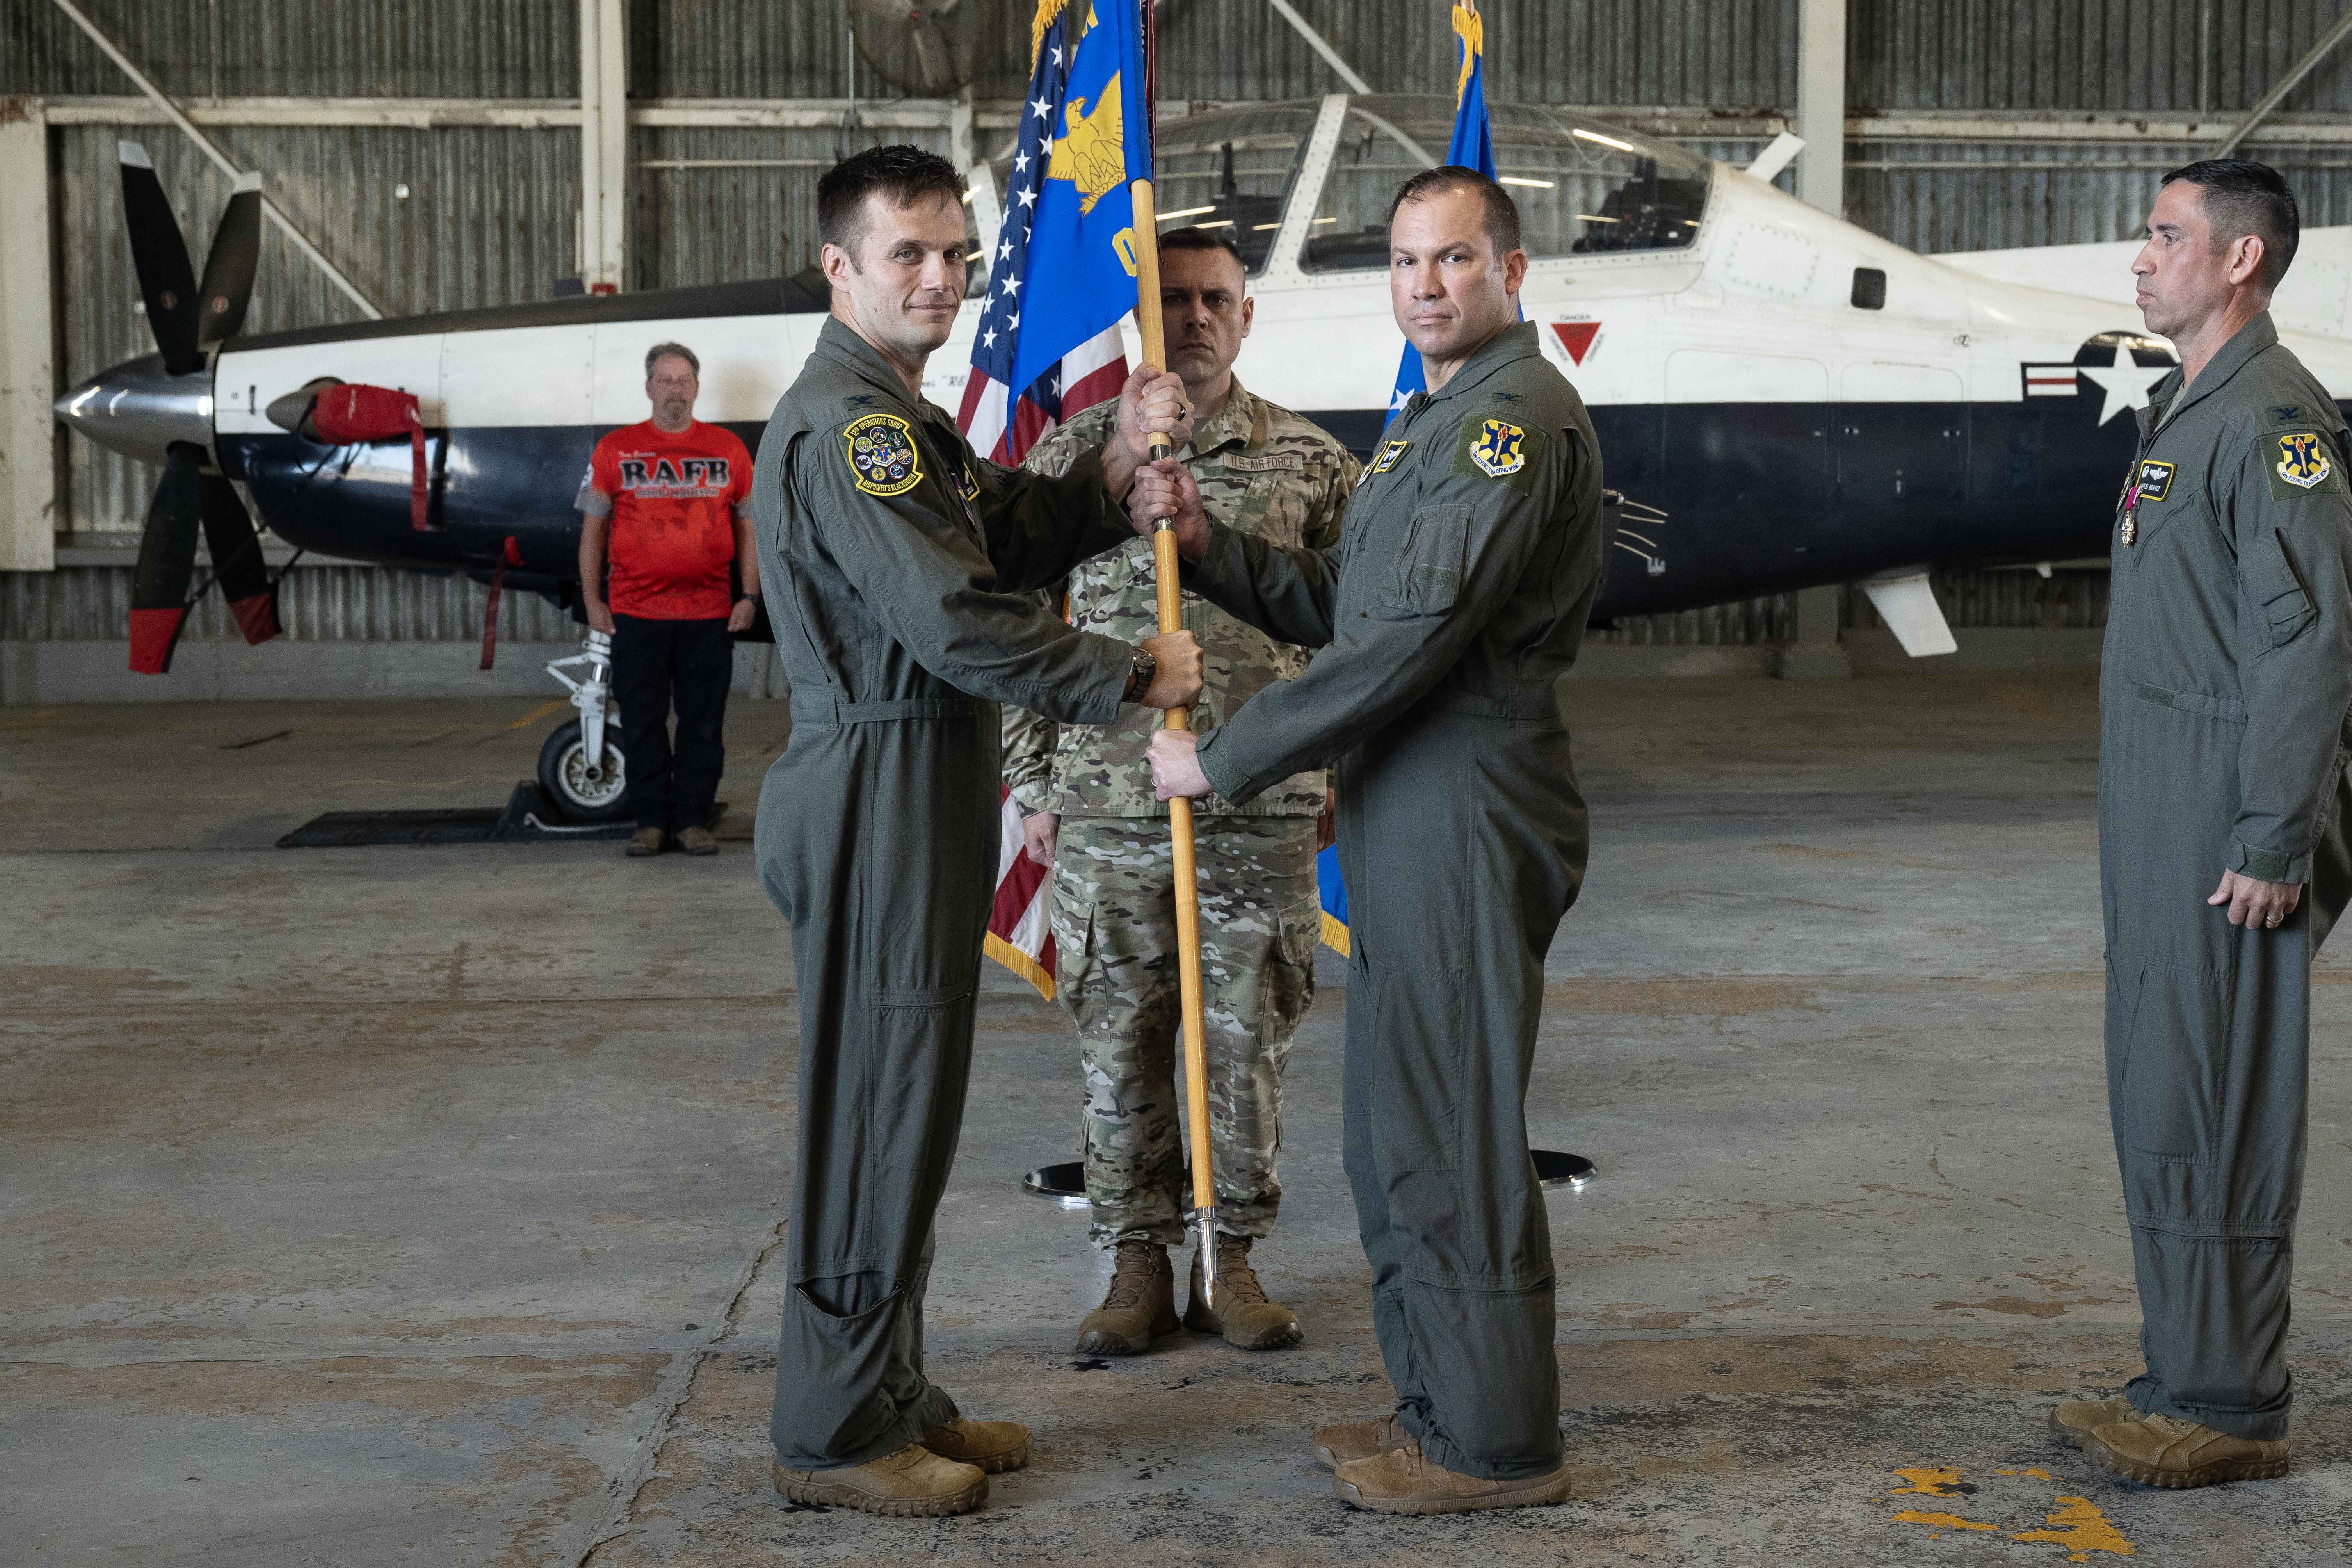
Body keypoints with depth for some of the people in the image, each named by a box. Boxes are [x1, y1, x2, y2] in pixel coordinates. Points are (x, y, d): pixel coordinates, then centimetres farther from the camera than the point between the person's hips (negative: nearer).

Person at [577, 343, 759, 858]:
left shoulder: (728, 450, 8)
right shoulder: (615, 450, 6)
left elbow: (749, 525, 11)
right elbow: (592, 528, 9)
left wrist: (750, 597, 4)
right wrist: (591, 600, 3)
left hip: (709, 615, 1)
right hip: (636, 613, 0)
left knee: (703, 723, 3)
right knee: (642, 723, 3)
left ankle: (693, 820, 11)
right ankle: (651, 821, 11)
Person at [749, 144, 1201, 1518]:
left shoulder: (901, 415, 20)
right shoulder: (848, 422, -16)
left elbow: (1012, 539, 14)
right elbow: (956, 620, -21)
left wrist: (1118, 465, -2)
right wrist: (1136, 679, -13)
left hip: (926, 796, 11)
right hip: (877, 797, -11)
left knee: (907, 1103, 16)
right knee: (877, 1105, -4)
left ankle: (896, 1395, 26)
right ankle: (835, 1433, 5)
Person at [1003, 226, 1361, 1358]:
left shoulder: (1305, 458, 5)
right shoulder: (1074, 453, 3)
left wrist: (1335, 766, 7)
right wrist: (1035, 788, 3)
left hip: (1264, 805, 1)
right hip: (1110, 806, 0)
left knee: (1249, 1039, 6)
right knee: (1120, 1045, 5)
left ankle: (1233, 1257, 20)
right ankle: (1137, 1263, 17)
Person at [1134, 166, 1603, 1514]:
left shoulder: (1518, 415, -14)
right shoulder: (1437, 419, 21)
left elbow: (1412, 635, -22)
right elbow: (1337, 606, 19)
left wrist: (1226, 760, -16)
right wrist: (1208, 542, 3)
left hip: (1469, 816, -11)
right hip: (1406, 820, 11)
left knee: (1450, 1135, -3)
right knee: (1395, 1133, 17)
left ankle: (1498, 1442, 8)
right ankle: (1442, 1405, 28)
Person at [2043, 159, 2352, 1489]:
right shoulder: (2185, 411, 17)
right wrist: (2143, 827, 18)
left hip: (2227, 835, -10)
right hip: (2160, 829, 10)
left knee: (2214, 1119, -5)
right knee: (2159, 1110, 14)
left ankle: (2236, 1411, 4)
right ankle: (2184, 1381, 24)